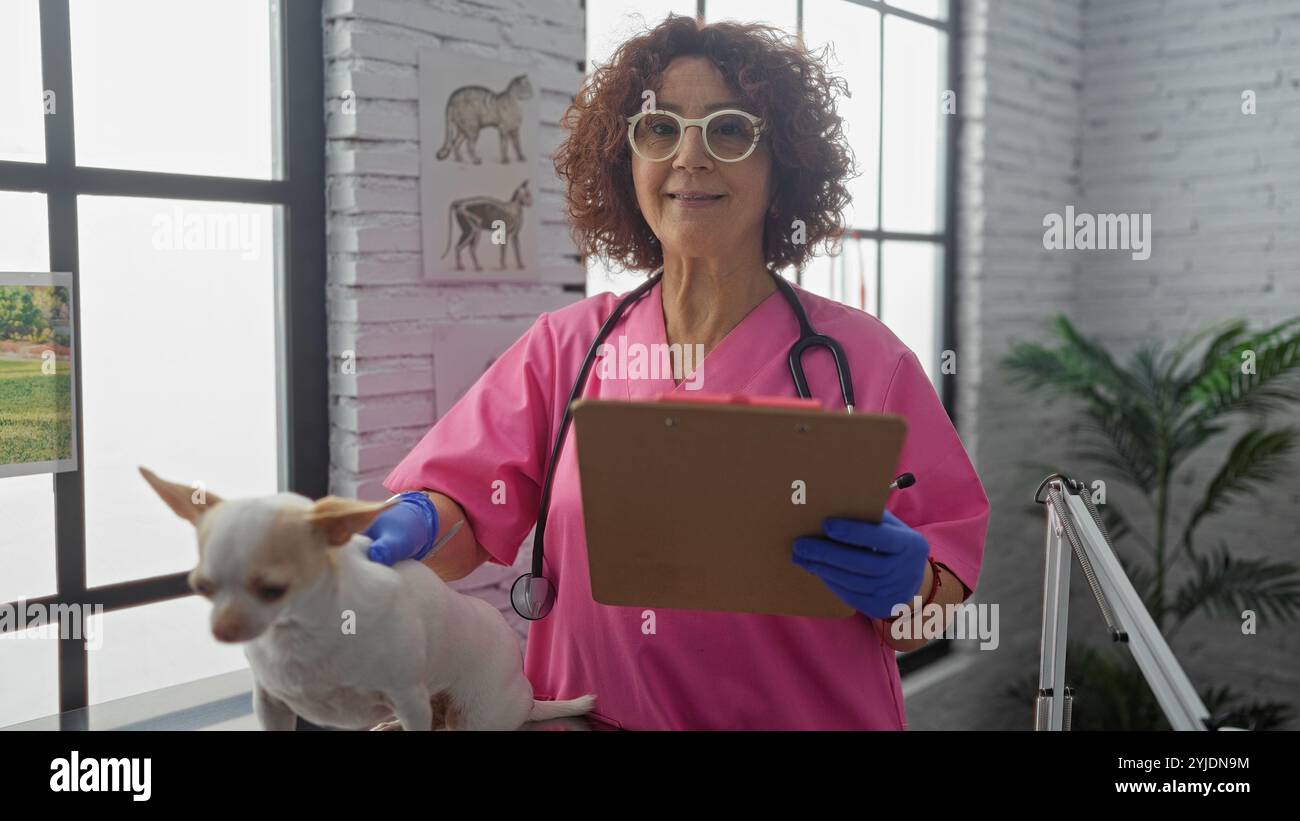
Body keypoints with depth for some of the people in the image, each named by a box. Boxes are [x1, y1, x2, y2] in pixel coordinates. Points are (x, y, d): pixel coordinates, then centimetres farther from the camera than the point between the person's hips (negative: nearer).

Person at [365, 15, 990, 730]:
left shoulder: (862, 361, -8)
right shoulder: (565, 348, -2)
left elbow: (948, 587, -6)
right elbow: (467, 509, -6)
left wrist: (909, 583, -27)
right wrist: (417, 527, -27)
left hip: (810, 716, -1)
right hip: (590, 709, 2)